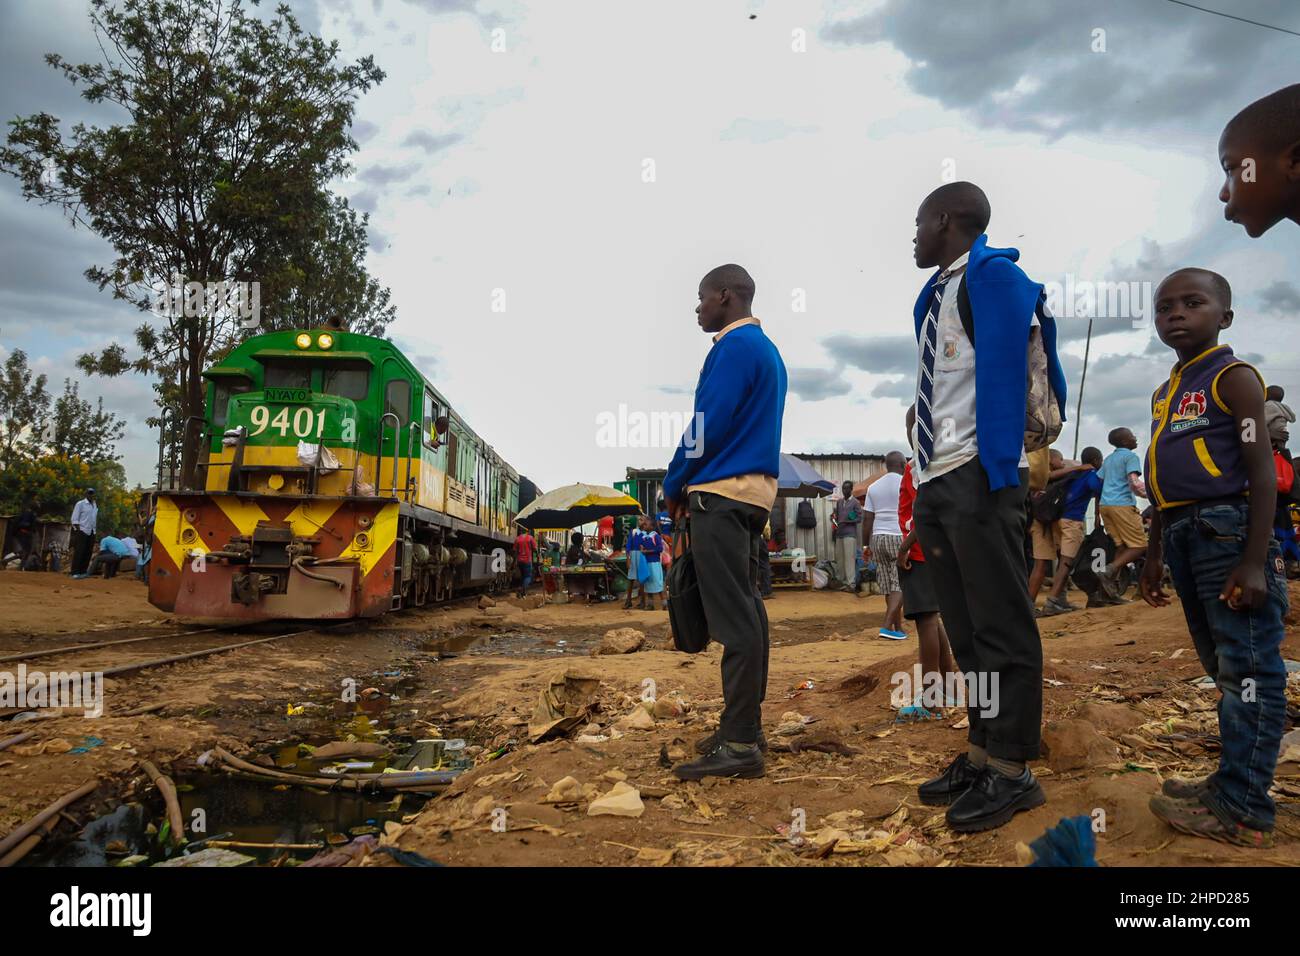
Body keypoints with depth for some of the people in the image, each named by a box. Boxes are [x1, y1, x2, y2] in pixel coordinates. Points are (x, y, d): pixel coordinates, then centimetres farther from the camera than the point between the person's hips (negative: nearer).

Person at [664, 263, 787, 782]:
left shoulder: (734, 346, -10)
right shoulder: (767, 350, 20)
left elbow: (708, 426, -15)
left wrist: (673, 486, -2)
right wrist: (689, 485, 17)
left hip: (722, 492, -10)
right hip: (755, 491, 10)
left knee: (734, 618, -10)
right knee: (745, 610, 11)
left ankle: (740, 744, -7)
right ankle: (746, 726, 18)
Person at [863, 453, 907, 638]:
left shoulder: (873, 487, 12)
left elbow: (867, 519, 9)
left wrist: (867, 545, 14)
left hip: (878, 538, 5)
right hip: (899, 538, -5)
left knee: (889, 585, 9)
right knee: (900, 585, -4)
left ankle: (898, 627, 15)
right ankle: (887, 626, -15)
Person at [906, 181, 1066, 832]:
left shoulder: (993, 276, -4)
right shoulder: (935, 293, 20)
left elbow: (1003, 377, -14)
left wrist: (994, 477, -20)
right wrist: (927, 483, 14)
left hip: (977, 477, -9)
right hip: (934, 481, 9)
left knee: (1001, 630, -2)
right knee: (965, 630, 12)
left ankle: (1011, 772, 7)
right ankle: (981, 755, 22)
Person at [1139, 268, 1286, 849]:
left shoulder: (1233, 378, -5)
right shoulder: (1164, 394, 19)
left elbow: (1262, 472, -13)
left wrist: (1255, 561, -20)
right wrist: (1154, 556, 23)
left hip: (1228, 528, -9)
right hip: (1184, 535, 9)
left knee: (1248, 669, -5)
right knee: (1222, 668, 14)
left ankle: (1243, 809, -3)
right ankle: (1232, 782, 23)